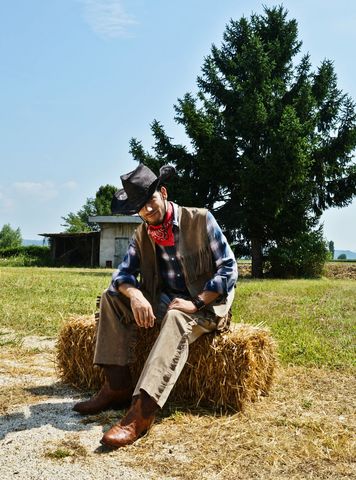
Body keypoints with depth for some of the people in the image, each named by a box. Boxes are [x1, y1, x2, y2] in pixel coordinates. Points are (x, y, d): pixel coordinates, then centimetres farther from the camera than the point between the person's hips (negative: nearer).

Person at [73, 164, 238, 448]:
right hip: (164, 301, 6)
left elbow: (229, 268, -11)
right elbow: (124, 273, 0)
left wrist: (196, 302, -22)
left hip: (206, 303, -5)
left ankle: (142, 412, -46)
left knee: (177, 319, -38)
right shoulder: (142, 235, 5)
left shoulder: (201, 220, -9)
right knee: (113, 297, -10)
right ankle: (118, 386, -16)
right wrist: (135, 295, -24)